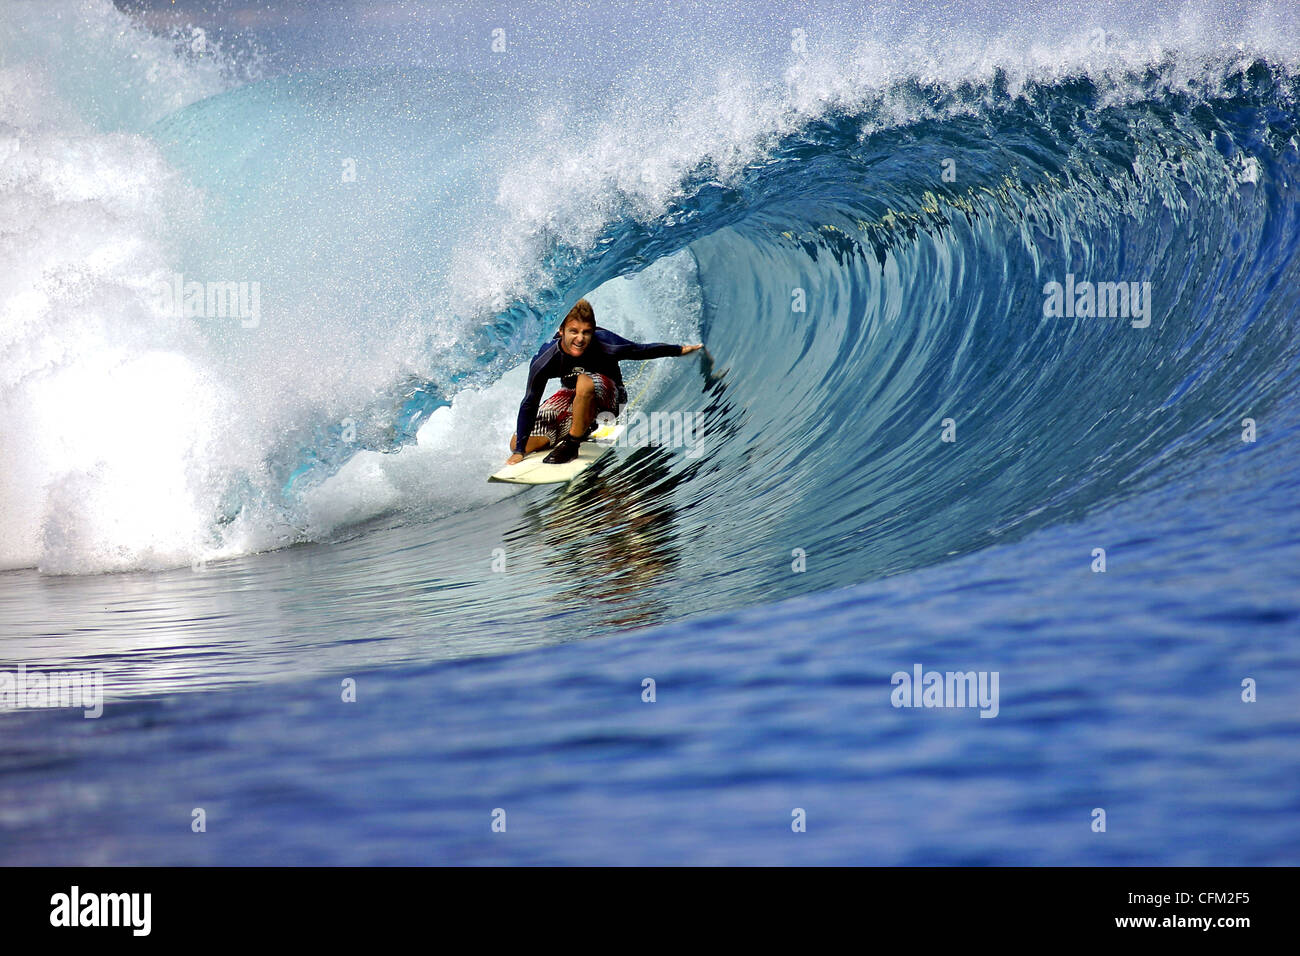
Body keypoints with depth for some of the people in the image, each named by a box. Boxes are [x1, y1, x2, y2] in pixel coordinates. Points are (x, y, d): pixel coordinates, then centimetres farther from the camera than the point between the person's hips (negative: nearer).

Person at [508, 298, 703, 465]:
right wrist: (519, 451, -23)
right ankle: (586, 427, 16)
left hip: (608, 394, -3)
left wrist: (681, 350, -7)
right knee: (521, 444, -6)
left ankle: (571, 443, -22)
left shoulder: (605, 343, -30)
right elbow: (529, 404, -21)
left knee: (585, 382, -40)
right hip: (572, 396, 4)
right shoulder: (544, 360, -27)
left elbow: (643, 351, -12)